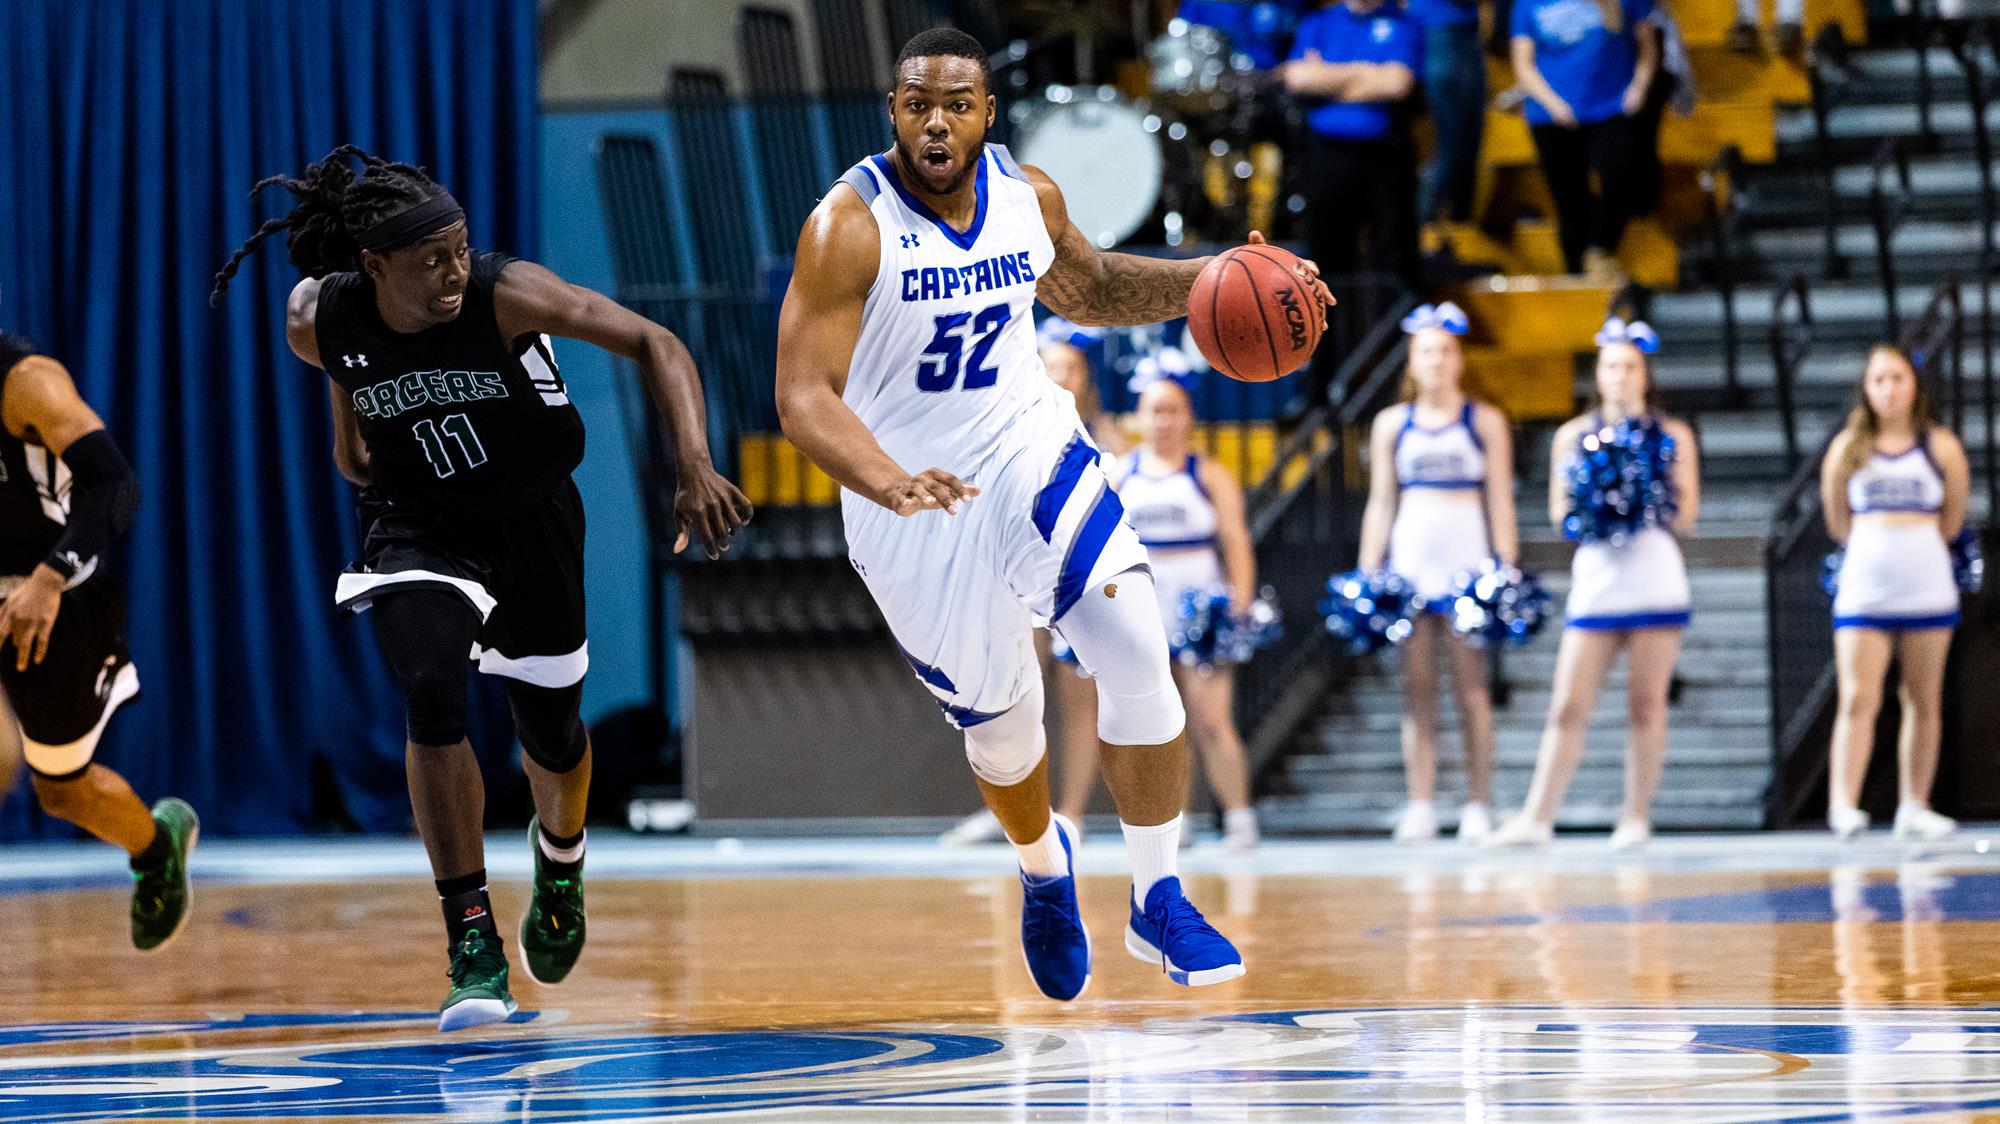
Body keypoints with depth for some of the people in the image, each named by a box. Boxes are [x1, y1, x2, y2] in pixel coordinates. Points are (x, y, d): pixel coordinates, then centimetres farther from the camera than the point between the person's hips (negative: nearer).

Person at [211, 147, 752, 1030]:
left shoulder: (506, 294, -28)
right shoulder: (318, 320, -20)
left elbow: (654, 345, -27)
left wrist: (696, 471, -36)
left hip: (530, 516, 0)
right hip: (417, 522, 0)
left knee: (550, 730, 12)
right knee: (432, 694, -26)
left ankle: (559, 859, 50)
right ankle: (472, 942, -19)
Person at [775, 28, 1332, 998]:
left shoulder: (1029, 196, -3)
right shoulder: (849, 227, -21)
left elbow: (1089, 290, 19)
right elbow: (803, 398, -26)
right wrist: (889, 484, -43)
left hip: (1031, 452, 3)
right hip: (914, 503, -3)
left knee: (1136, 653, -17)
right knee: (1000, 723, 10)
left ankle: (1159, 904, -3)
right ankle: (1043, 868, 45)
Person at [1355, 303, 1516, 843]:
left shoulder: (1484, 422, 5)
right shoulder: (1392, 424, 11)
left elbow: (1500, 503, 4)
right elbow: (1380, 504, 12)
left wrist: (1506, 570, -4)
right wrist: (1367, 575, 6)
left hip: (1467, 560, -2)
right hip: (1409, 558, 2)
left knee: (1472, 687, -4)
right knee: (1417, 690, 0)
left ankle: (1478, 807, -3)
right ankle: (1421, 806, 0)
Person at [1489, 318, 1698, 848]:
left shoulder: (1671, 434, 8)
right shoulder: (1573, 436, 12)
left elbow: (1686, 514, 5)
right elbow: (1558, 511, 11)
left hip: (1656, 579, -1)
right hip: (1595, 580, 1)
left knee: (1645, 703, 0)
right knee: (1568, 707, -4)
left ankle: (1636, 817, 7)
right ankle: (1536, 818, -3)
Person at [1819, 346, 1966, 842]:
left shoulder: (1940, 447, 4)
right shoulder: (1849, 448, 5)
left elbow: (1952, 521, 10)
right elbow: (1837, 521, 11)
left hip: (1927, 590, 1)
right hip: (1863, 588, -1)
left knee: (1923, 702, 4)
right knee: (1858, 699, -11)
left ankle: (1914, 808, 9)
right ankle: (1843, 806, -19)